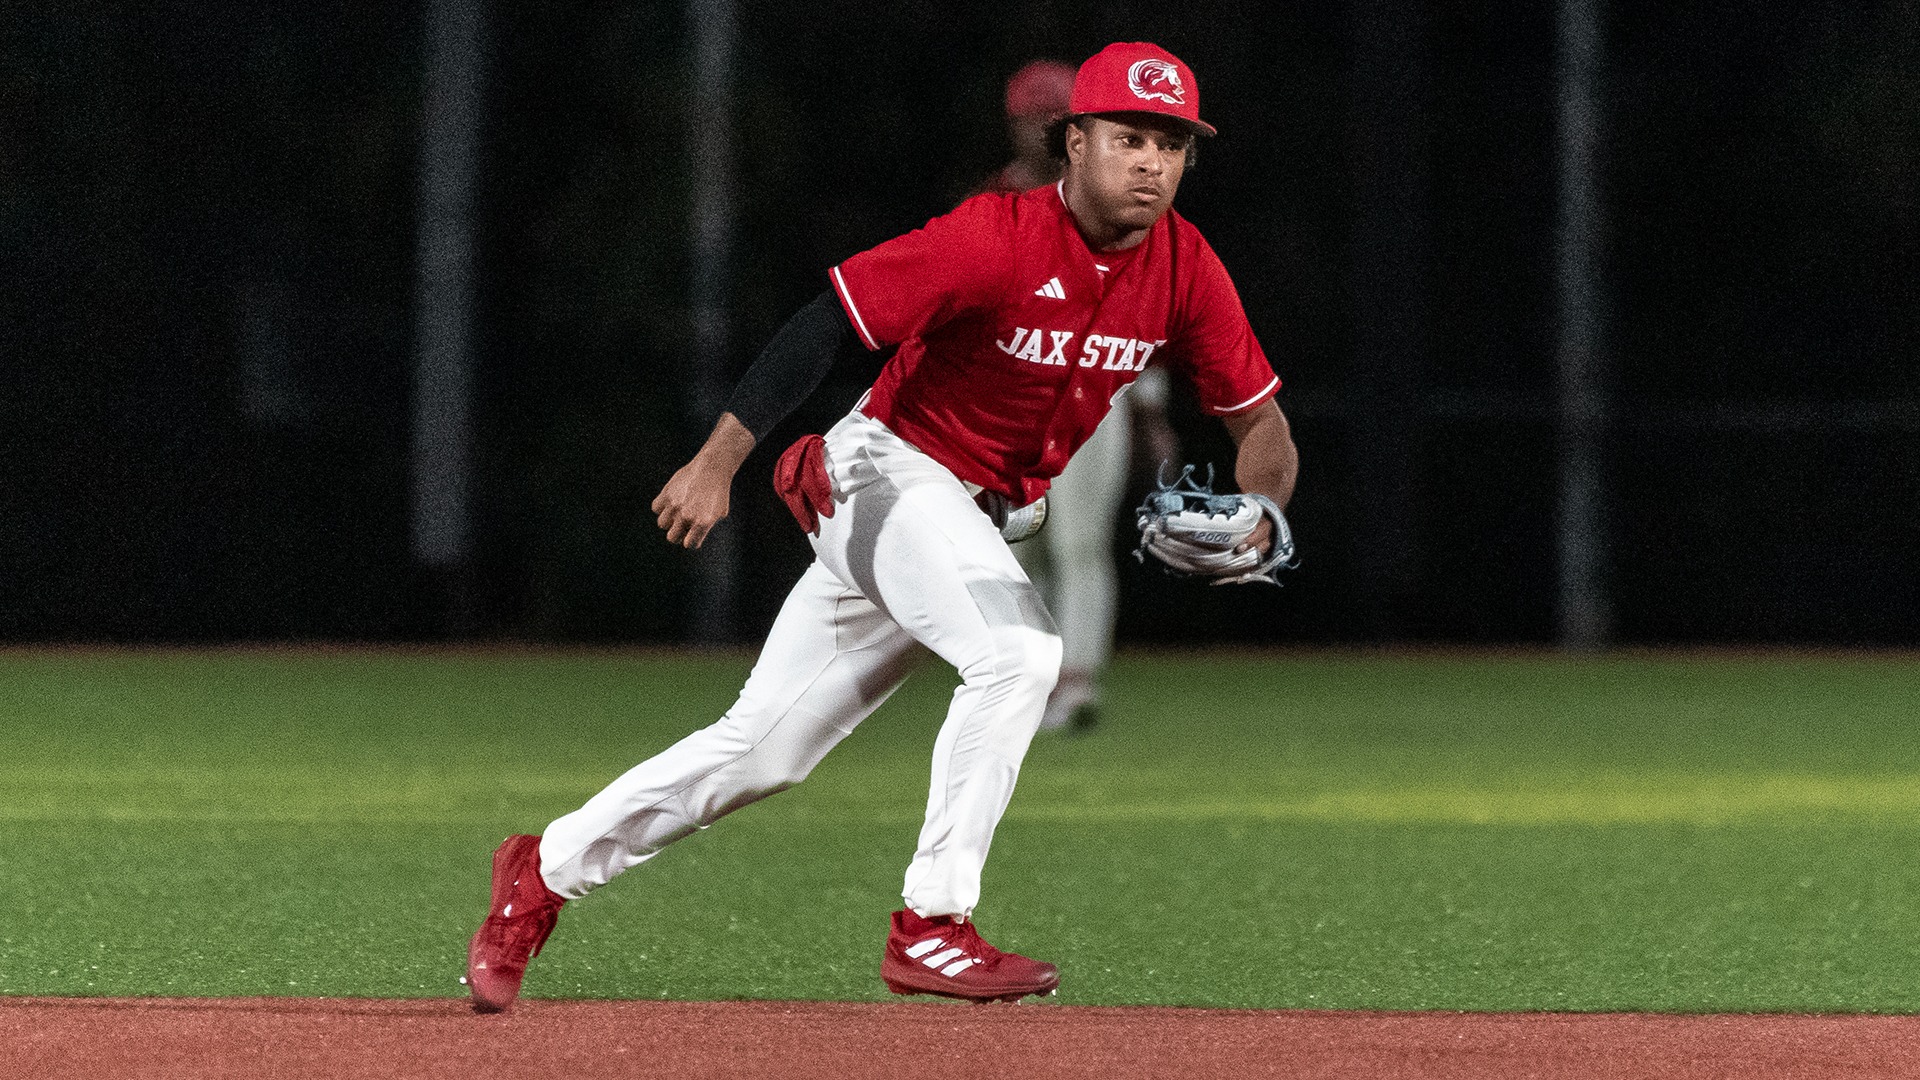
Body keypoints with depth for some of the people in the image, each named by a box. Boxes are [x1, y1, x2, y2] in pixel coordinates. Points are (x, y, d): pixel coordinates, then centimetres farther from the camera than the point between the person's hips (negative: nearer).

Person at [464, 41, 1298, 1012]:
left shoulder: (1185, 269, -4)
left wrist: (1255, 520, -20)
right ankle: (930, 928, -24)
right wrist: (719, 459, -31)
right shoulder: (995, 238, -22)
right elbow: (828, 321, -23)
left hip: (993, 520, 6)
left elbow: (1263, 426, 2)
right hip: (890, 474, -6)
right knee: (1018, 650, -30)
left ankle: (547, 872, 20)